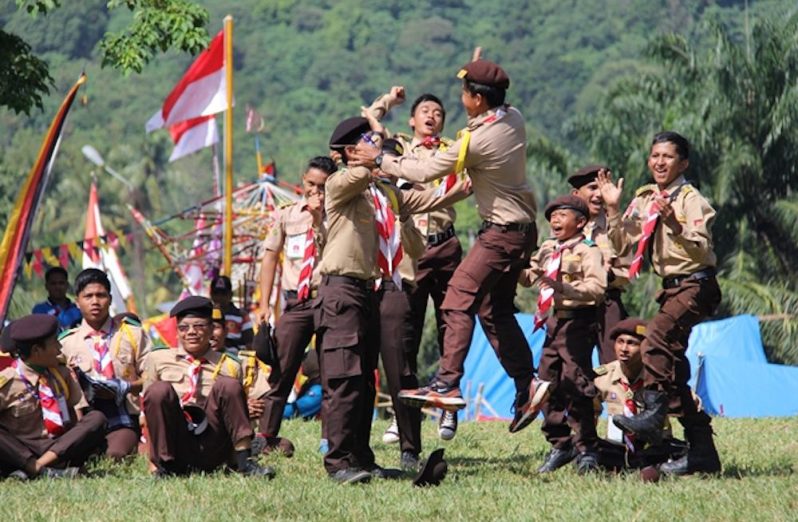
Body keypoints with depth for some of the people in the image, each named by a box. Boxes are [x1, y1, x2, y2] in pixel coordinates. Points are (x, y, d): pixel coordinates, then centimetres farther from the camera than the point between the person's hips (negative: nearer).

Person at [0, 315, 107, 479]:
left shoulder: (62, 374, 14)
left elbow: (77, 415, 13)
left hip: (59, 450, 4)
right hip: (20, 452, -4)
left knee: (97, 418, -19)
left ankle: (38, 466, -32)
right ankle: (46, 471, -39)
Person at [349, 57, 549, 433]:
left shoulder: (478, 141, -21)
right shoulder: (514, 119, 2)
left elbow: (426, 171, -15)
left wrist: (380, 161, -5)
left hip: (501, 233, -9)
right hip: (522, 229, 9)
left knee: (459, 301, -12)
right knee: (496, 310, 15)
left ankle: (447, 385, -21)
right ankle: (526, 385, 12)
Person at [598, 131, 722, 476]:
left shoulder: (690, 199, -8)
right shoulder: (645, 200, 12)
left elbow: (702, 250, -18)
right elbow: (620, 243, 12)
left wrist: (674, 226, -32)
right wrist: (613, 209, 2)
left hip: (696, 284, -8)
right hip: (672, 288, 8)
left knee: (656, 338, -31)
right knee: (672, 366, 6)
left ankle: (653, 413, -33)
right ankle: (702, 450, 9)